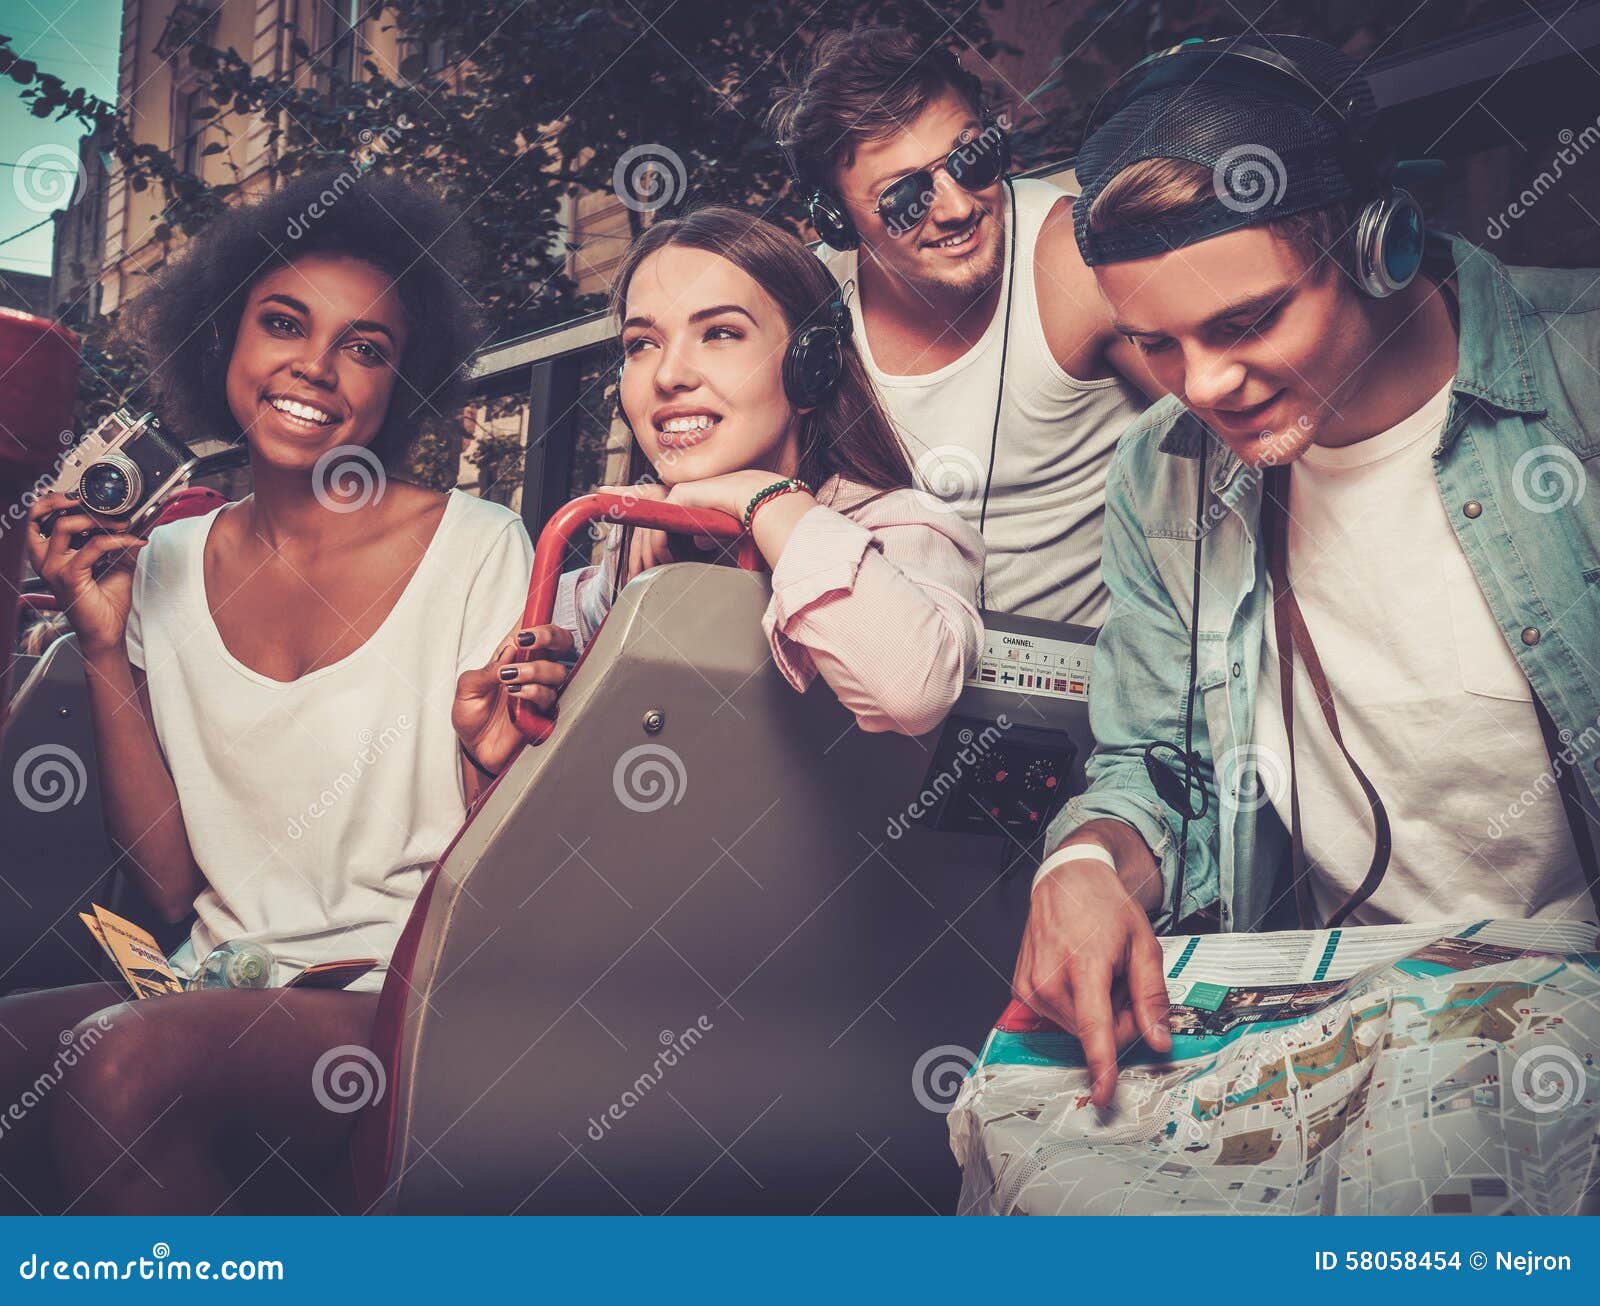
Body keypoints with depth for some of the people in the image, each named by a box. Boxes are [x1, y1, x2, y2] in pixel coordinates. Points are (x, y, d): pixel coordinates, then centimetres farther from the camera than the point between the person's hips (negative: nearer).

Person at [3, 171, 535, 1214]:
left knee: (129, 1061, -31)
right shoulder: (165, 566, 9)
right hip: (219, 983, 4)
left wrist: (496, 757, -24)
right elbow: (168, 887, 5)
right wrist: (105, 653, -2)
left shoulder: (479, 551, -4)